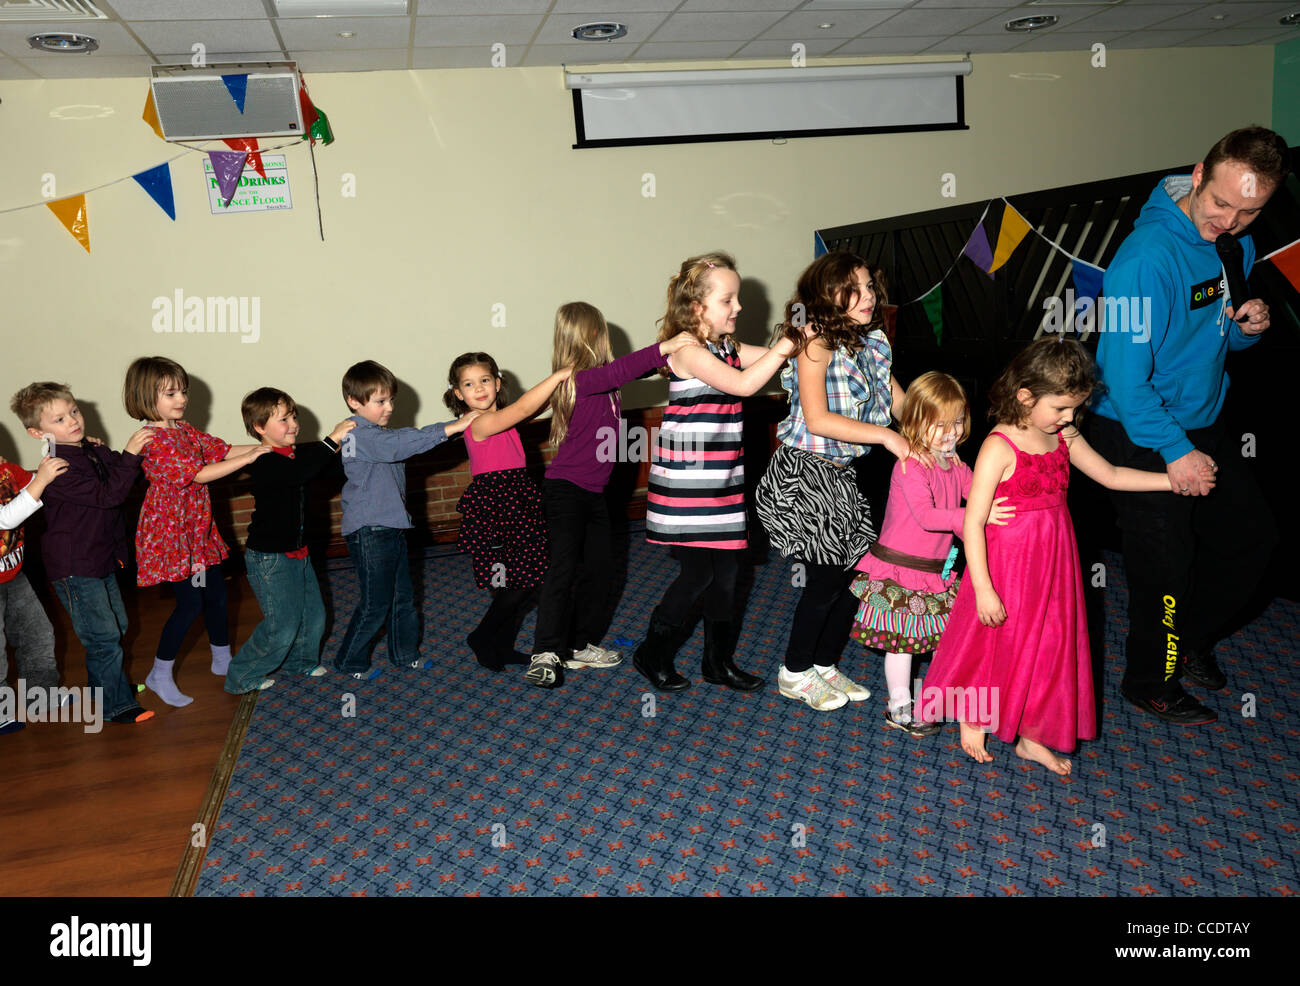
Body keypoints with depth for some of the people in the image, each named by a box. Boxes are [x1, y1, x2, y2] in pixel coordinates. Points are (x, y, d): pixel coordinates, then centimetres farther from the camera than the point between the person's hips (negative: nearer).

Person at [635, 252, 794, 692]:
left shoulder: (726, 348, 12)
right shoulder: (687, 350, -15)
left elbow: (772, 356, 17)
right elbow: (742, 384, -23)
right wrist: (783, 347, -19)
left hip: (721, 480, 8)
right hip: (686, 481, -8)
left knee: (726, 571, 11)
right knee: (698, 572, -4)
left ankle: (720, 660, 25)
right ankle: (652, 654, 16)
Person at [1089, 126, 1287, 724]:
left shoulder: (1238, 246, 2)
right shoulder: (1147, 258, -26)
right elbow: (1125, 375, -26)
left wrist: (1249, 327, -9)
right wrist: (1175, 451, -24)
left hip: (1203, 425, 9)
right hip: (1140, 436, -8)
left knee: (1252, 538, 16)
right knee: (1166, 564, 1)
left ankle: (1188, 639, 39)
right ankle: (1150, 684, 24)